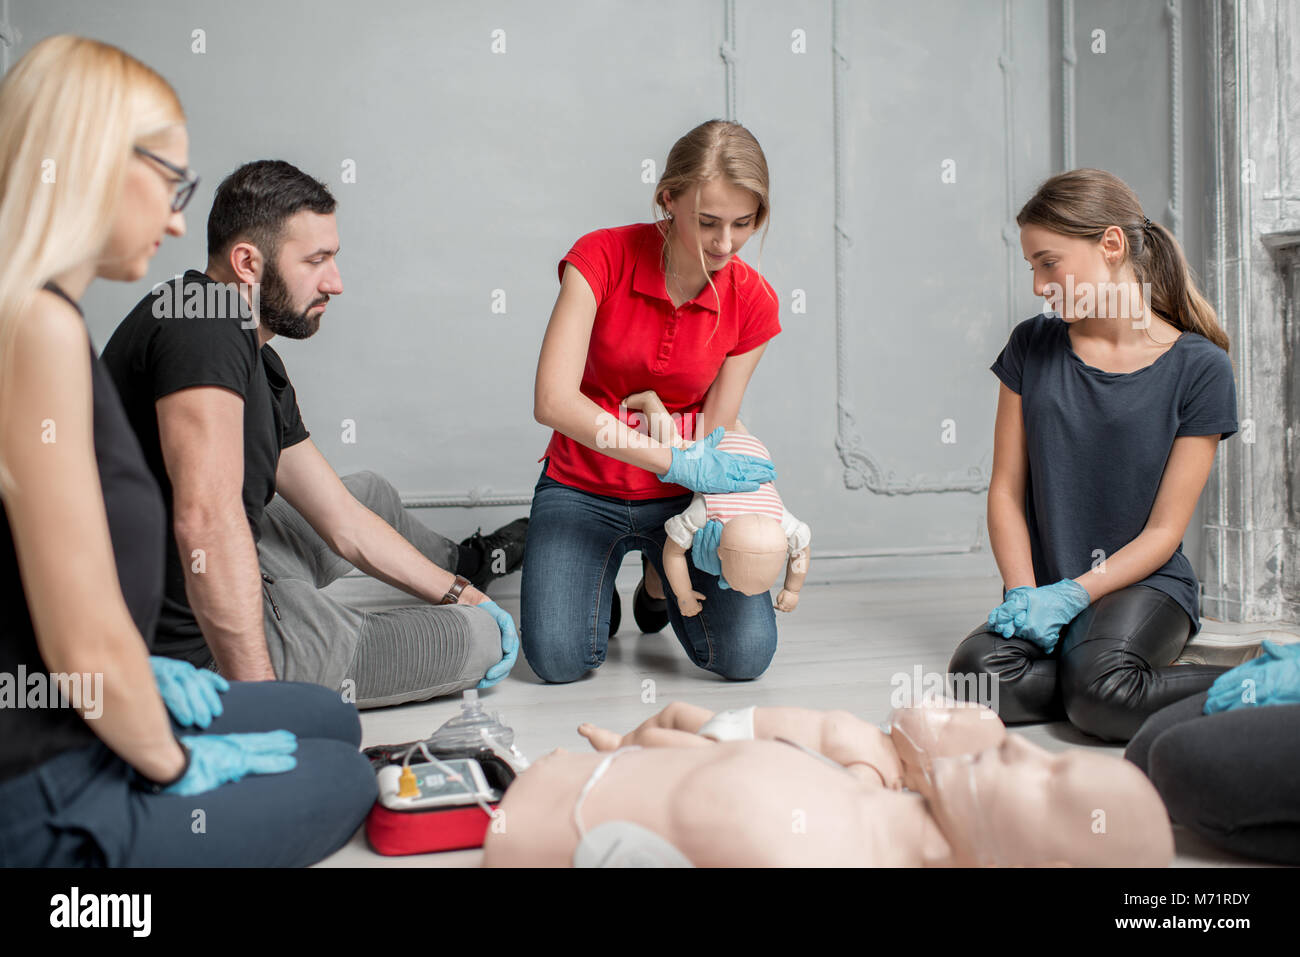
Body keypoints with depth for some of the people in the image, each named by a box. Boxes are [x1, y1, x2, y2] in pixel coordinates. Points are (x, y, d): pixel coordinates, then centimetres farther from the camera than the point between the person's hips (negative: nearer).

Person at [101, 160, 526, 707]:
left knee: (371, 494, 30)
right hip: (194, 647, -10)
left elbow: (344, 523, 15)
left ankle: (464, 562, 60)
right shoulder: (204, 326, -23)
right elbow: (207, 520, -35)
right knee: (477, 637, -3)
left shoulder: (259, 365, 8)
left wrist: (462, 594, 17)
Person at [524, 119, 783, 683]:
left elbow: (712, 436, -6)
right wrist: (675, 462, -33)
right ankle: (598, 578, 15)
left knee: (745, 655, -15)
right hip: (582, 488, -2)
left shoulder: (752, 303, -10)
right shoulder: (602, 257, -18)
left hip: (677, 497, 2)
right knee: (559, 658, -22)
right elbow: (553, 401, -28)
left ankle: (660, 578, 18)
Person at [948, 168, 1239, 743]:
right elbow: (1006, 490, 4)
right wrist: (1024, 594, -11)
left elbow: (1163, 532, -7)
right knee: (974, 675, -27)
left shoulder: (1198, 367, -5)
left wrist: (1069, 595, -18)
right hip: (1048, 589, 4)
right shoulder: (1031, 347, 5)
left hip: (1146, 582, -3)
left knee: (1101, 695, -33)